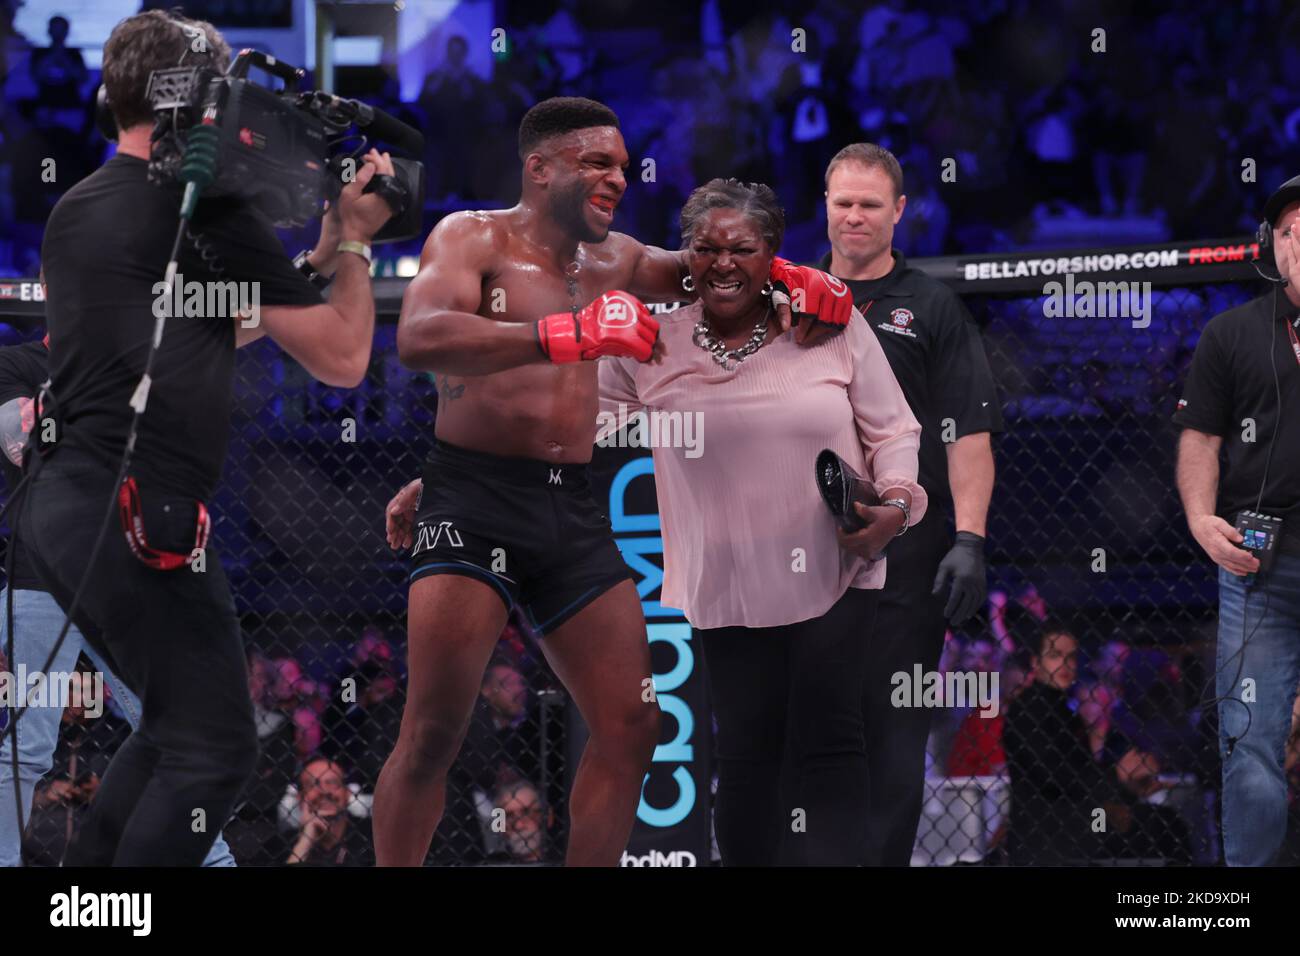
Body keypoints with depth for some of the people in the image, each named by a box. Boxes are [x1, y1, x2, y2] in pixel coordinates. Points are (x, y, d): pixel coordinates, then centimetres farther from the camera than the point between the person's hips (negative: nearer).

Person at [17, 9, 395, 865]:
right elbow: (342, 358, -3)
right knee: (213, 750, -3)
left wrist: (320, 251, 26)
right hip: (141, 520, -9)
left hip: (58, 504, 9)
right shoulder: (211, 212, -9)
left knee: (177, 727, 21)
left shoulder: (77, 210, 16)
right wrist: (354, 241, 10)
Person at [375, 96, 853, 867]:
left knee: (631, 728, 3)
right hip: (474, 501, -7)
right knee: (435, 730, -12)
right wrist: (572, 334, -31)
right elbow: (418, 337, -22)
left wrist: (783, 277, 7)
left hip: (575, 512, 7)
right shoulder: (474, 239, -4)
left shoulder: (612, 259, 16)